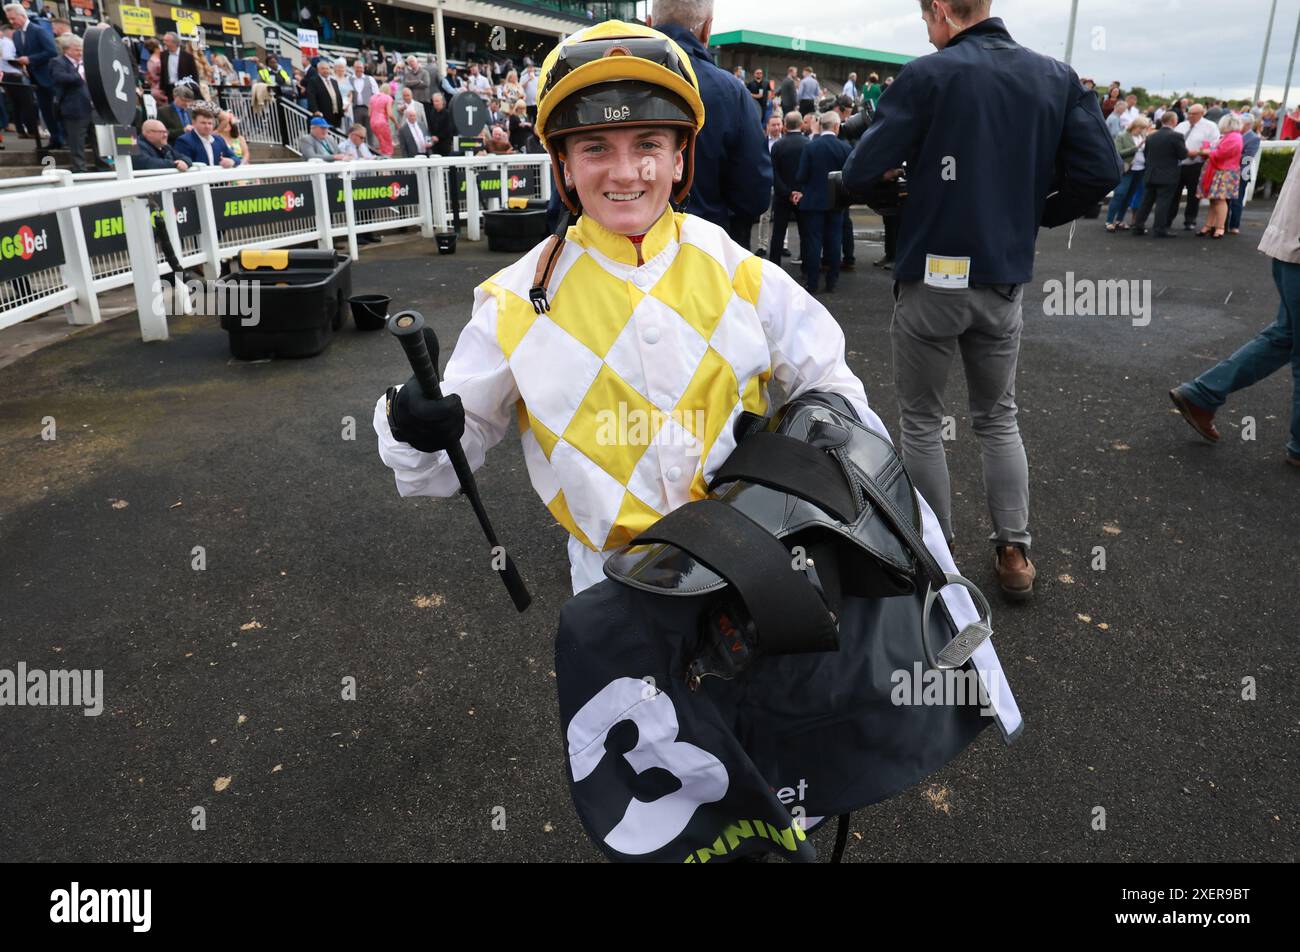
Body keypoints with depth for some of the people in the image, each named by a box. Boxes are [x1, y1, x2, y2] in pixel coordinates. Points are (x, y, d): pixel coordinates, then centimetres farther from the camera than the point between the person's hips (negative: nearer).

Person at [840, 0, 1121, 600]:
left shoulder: (928, 75, -10)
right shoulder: (1057, 77, 4)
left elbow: (860, 176, -14)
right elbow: (1100, 171, -3)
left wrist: (892, 171, 9)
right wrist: (1033, 216, 12)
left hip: (930, 280, -4)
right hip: (1005, 282, 4)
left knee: (921, 421, 12)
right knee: (998, 419, 20)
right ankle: (1013, 554, 20)